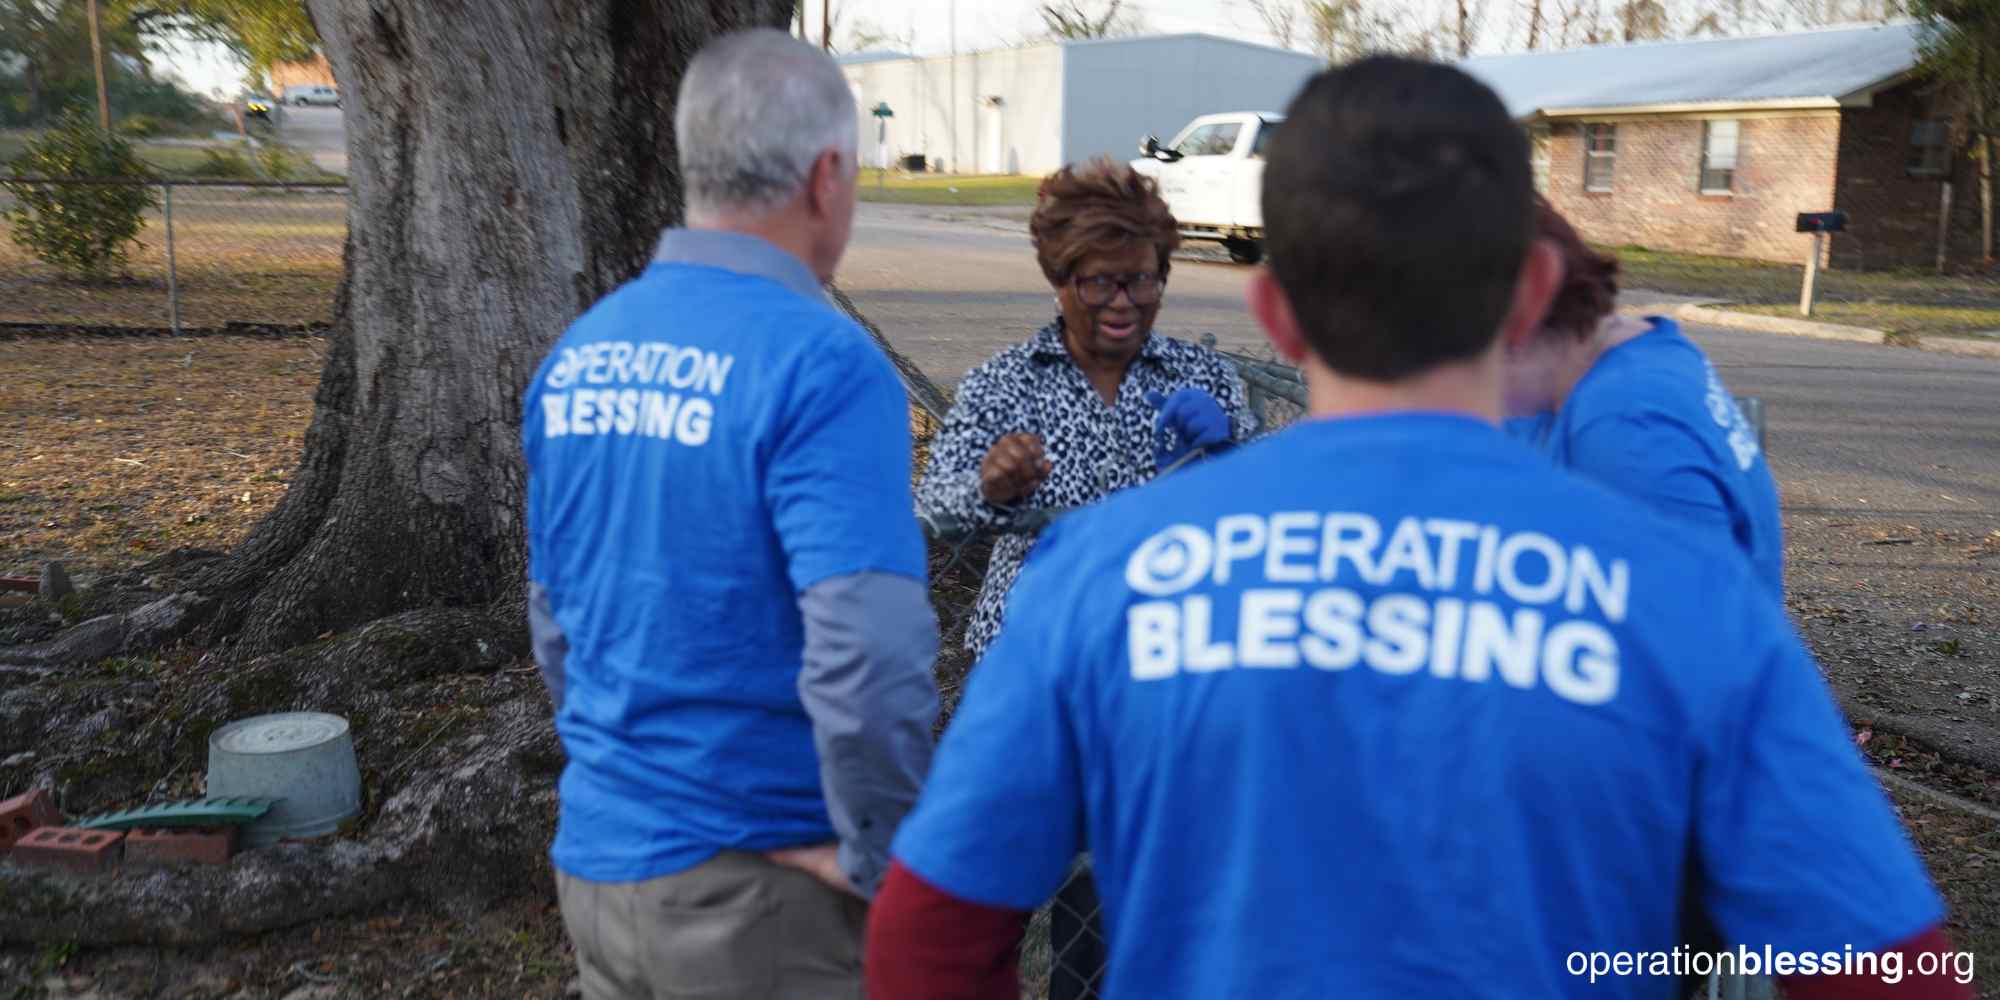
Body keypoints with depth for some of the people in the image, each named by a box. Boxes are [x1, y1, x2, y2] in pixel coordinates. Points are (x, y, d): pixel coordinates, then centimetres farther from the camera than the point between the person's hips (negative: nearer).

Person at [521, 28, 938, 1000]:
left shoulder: (577, 355, 3)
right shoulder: (821, 362, -19)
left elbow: (557, 620, 11)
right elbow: (867, 660, -28)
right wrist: (882, 863, -13)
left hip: (597, 853, 7)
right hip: (754, 887, -6)